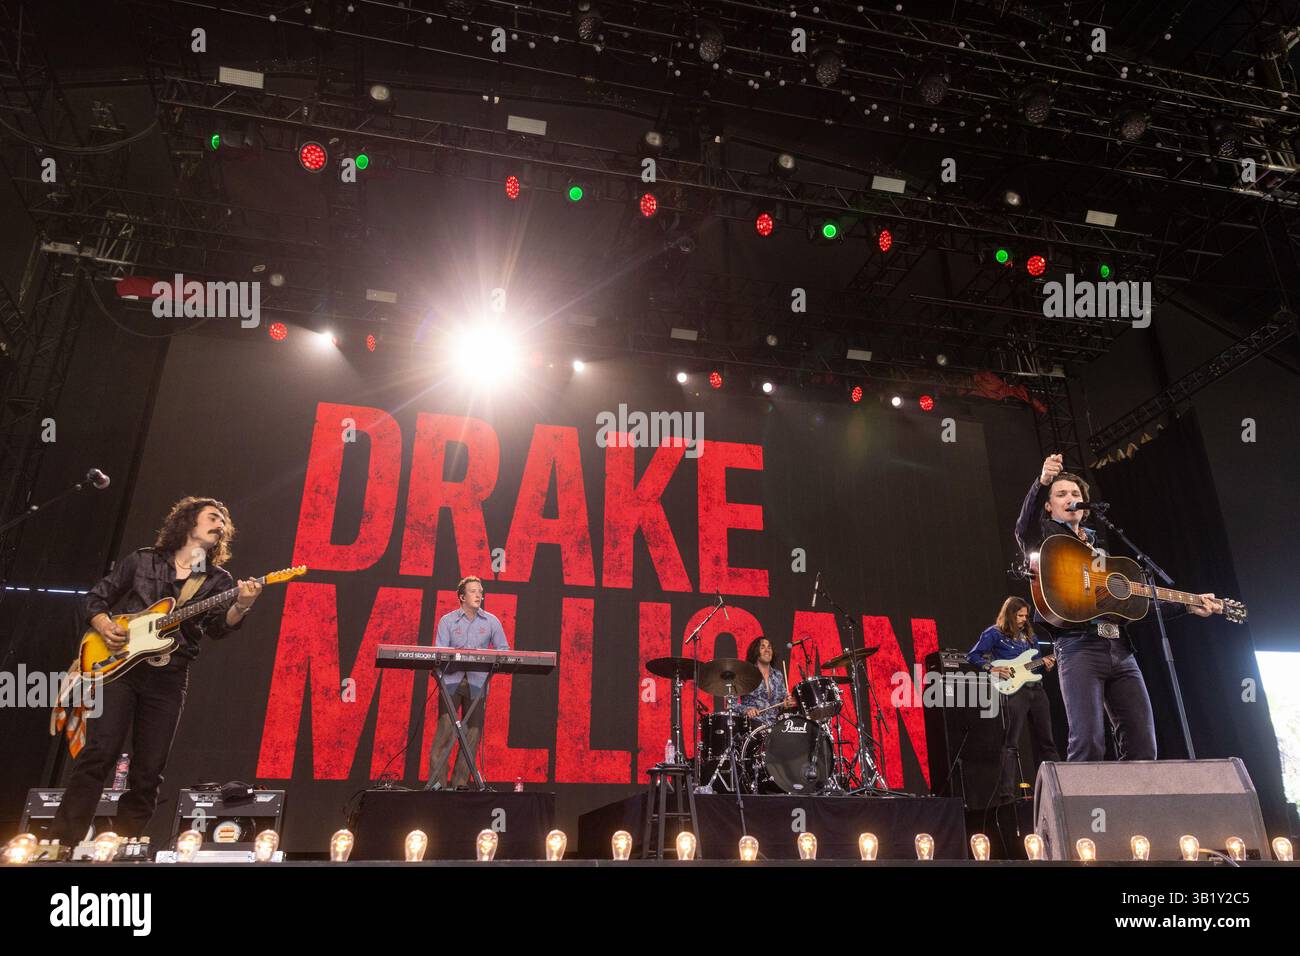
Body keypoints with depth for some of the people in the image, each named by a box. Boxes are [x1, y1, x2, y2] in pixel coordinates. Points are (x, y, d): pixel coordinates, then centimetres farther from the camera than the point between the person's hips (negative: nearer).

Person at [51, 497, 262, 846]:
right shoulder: (142, 560, 11)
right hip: (117, 665, -1)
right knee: (99, 754, -12)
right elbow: (95, 598, 16)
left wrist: (240, 607, -29)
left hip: (168, 679, 1)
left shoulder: (219, 580, 10)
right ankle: (62, 842, -2)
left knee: (148, 774, 1)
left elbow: (218, 626, -7)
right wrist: (104, 625, -6)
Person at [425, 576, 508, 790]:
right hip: (452, 680, -1)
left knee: (472, 732, 1)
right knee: (444, 730, -10)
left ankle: (461, 782, 10)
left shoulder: (491, 621, 7)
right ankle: (436, 780, -4)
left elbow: (504, 650, 8)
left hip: (477, 683, 2)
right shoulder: (447, 620, 4)